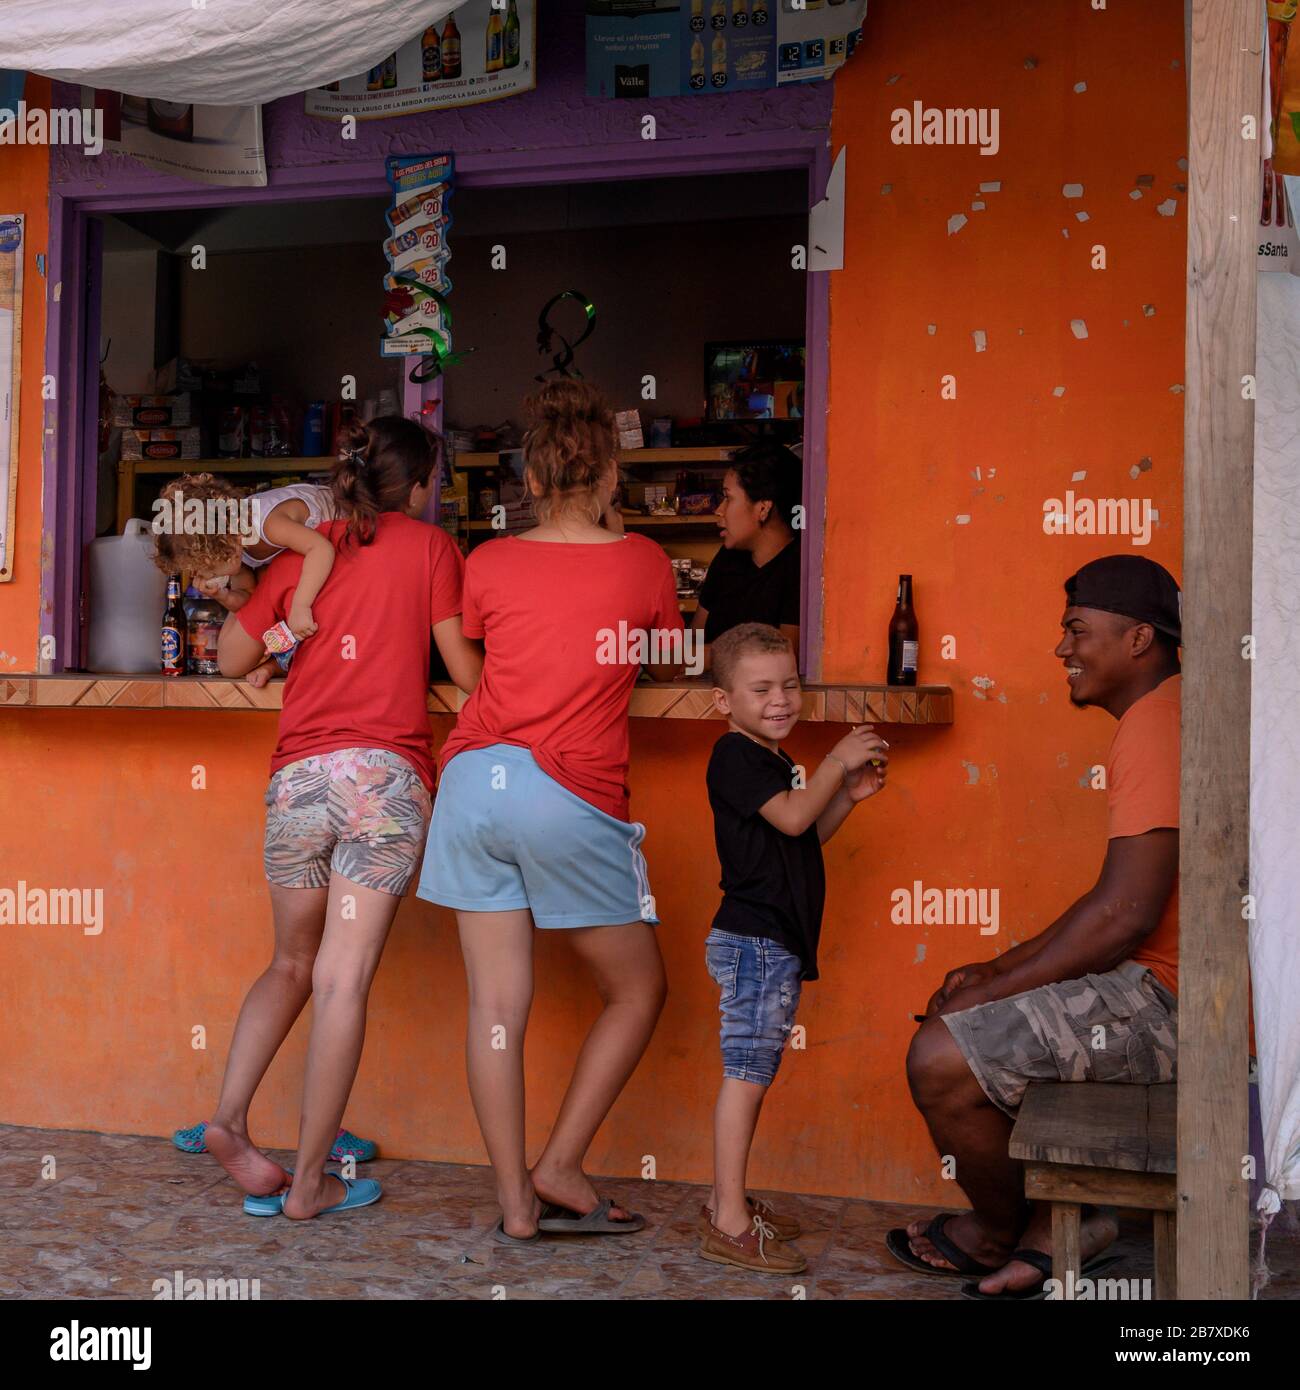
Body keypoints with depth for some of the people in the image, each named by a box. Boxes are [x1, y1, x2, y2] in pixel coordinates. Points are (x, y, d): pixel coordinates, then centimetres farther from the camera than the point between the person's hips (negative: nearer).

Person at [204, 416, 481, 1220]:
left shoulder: (304, 549, 15)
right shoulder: (430, 546, 6)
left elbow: (233, 658, 17)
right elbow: (467, 674, 3)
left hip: (297, 775, 4)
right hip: (386, 775, -4)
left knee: (293, 964, 20)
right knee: (343, 981, -2)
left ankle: (231, 1117, 4)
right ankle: (309, 1183, 3)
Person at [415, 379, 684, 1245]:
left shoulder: (489, 564, 7)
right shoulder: (642, 562, 3)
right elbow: (671, 663, 19)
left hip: (475, 778, 4)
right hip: (572, 797, -3)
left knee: (498, 1002, 5)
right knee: (638, 989, 14)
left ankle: (516, 1201, 10)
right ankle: (561, 1167, 10)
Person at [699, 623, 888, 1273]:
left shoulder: (772, 761, 19)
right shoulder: (735, 755, -11)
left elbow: (805, 839, 22)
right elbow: (791, 817, -22)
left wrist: (849, 795, 9)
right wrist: (838, 762, -12)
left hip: (776, 943, 10)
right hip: (752, 941, -10)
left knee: (753, 1074, 13)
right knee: (746, 1074, -9)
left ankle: (726, 1201, 22)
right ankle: (729, 1224, -7)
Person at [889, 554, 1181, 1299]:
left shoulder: (1155, 728, -18)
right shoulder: (1158, 719, 17)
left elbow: (1125, 913, -25)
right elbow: (1120, 902, 19)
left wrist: (993, 989, -14)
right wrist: (1002, 970, 13)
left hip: (1172, 1002, -11)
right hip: (1162, 983, 11)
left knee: (942, 1058, -14)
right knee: (991, 1030, 23)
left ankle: (998, 1230, 12)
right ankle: (1062, 1217, 18)